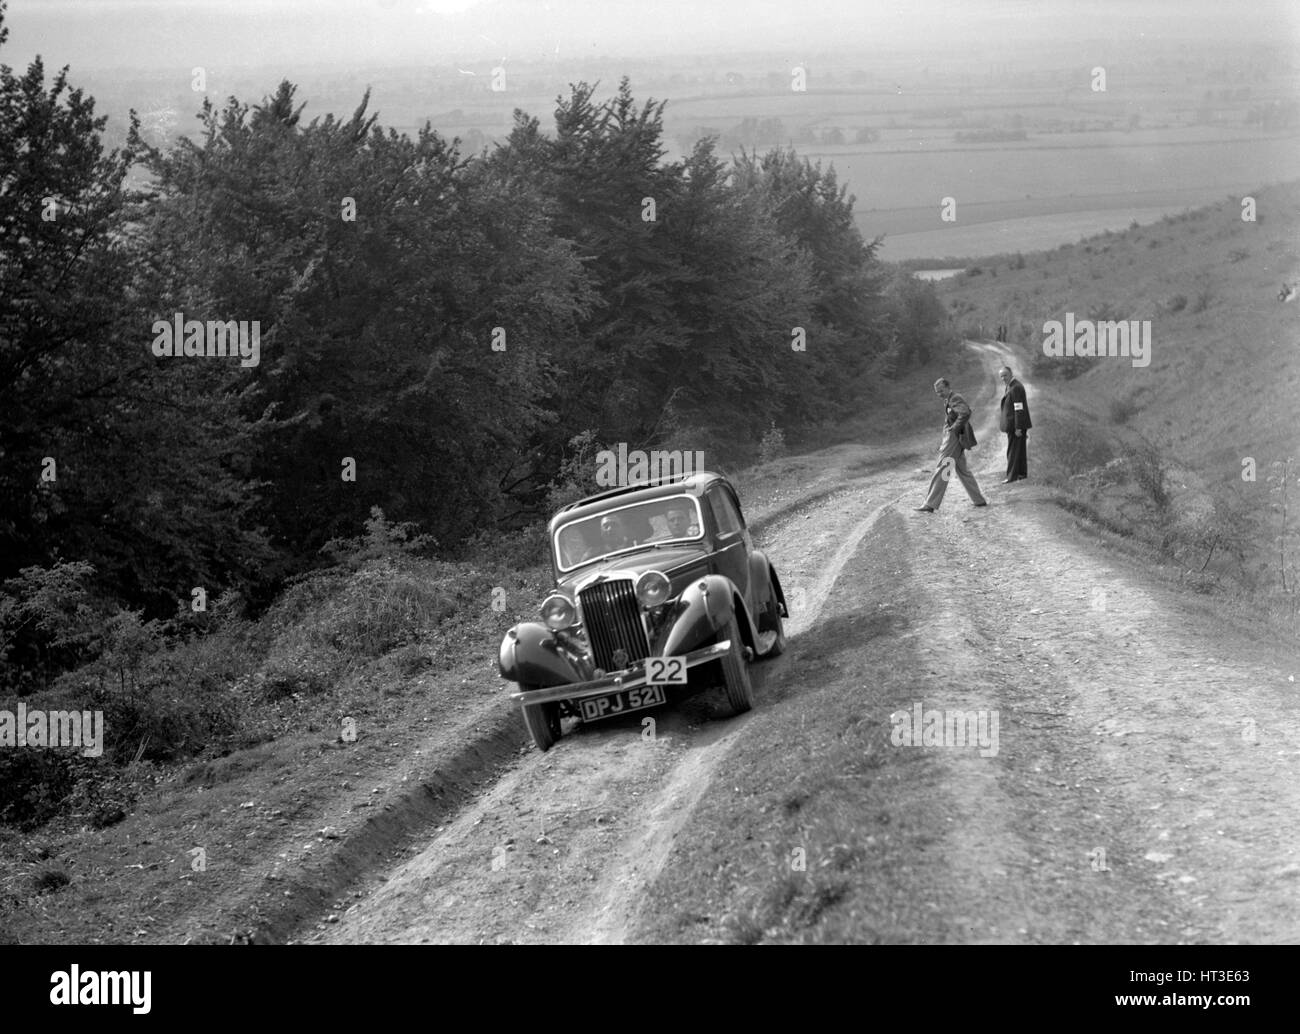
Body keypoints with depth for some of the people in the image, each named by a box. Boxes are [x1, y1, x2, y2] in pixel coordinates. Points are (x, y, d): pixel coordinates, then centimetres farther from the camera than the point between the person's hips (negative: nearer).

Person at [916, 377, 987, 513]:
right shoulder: (949, 400, 15)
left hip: (954, 439, -11)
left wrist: (955, 428, -24)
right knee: (963, 470, 17)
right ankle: (979, 500, 22)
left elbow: (965, 413, -32)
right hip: (951, 438, 11)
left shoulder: (955, 399, -15)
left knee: (941, 471, -11)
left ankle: (930, 504, -12)